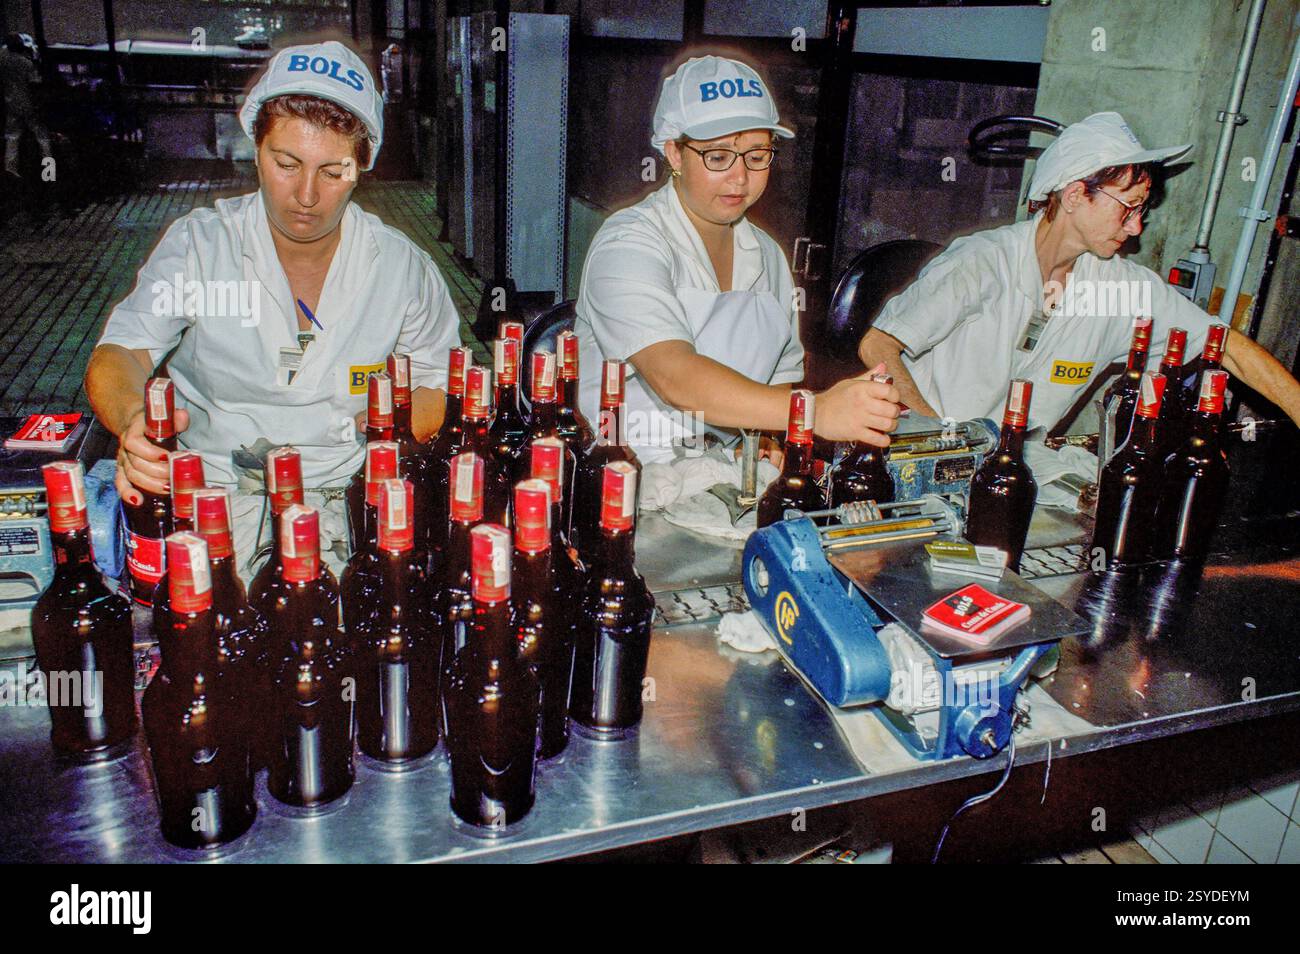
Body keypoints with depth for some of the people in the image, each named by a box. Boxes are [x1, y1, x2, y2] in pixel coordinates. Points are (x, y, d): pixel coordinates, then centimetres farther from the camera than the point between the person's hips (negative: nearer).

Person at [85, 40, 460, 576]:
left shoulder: (401, 266, 2)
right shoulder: (197, 244, 0)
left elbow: (442, 389, 10)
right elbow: (119, 353, -10)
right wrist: (133, 421, -34)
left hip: (346, 496, 1)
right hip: (210, 488, 0)